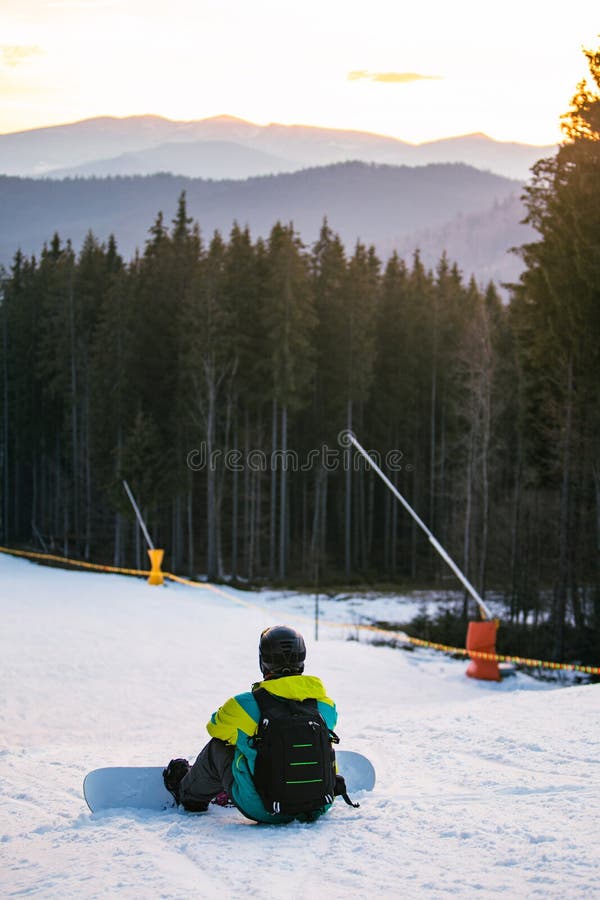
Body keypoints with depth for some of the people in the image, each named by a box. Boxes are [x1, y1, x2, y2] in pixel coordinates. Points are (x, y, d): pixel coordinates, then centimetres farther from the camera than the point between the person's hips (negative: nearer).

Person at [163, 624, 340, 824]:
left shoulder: (245, 705, -14)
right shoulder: (325, 704, -6)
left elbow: (215, 727, 8)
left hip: (263, 810, -3)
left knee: (218, 747, 20)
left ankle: (190, 795, 49)